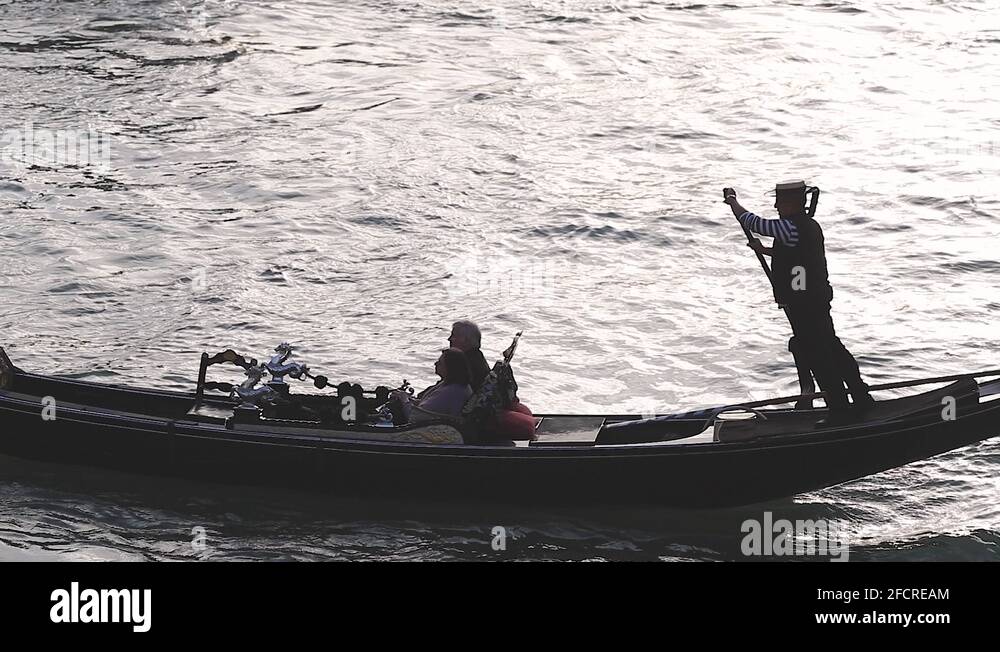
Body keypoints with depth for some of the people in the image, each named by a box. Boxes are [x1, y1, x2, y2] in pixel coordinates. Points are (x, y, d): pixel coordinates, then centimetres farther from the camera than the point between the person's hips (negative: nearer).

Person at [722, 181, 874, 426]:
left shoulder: (790, 227, -21)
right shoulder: (809, 225, 10)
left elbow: (751, 222, -15)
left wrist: (732, 200, 1)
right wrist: (763, 250, 26)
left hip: (802, 306, -10)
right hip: (819, 299, 10)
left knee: (818, 358, -2)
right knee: (833, 350, 18)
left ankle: (839, 411, 4)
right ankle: (862, 399, 26)